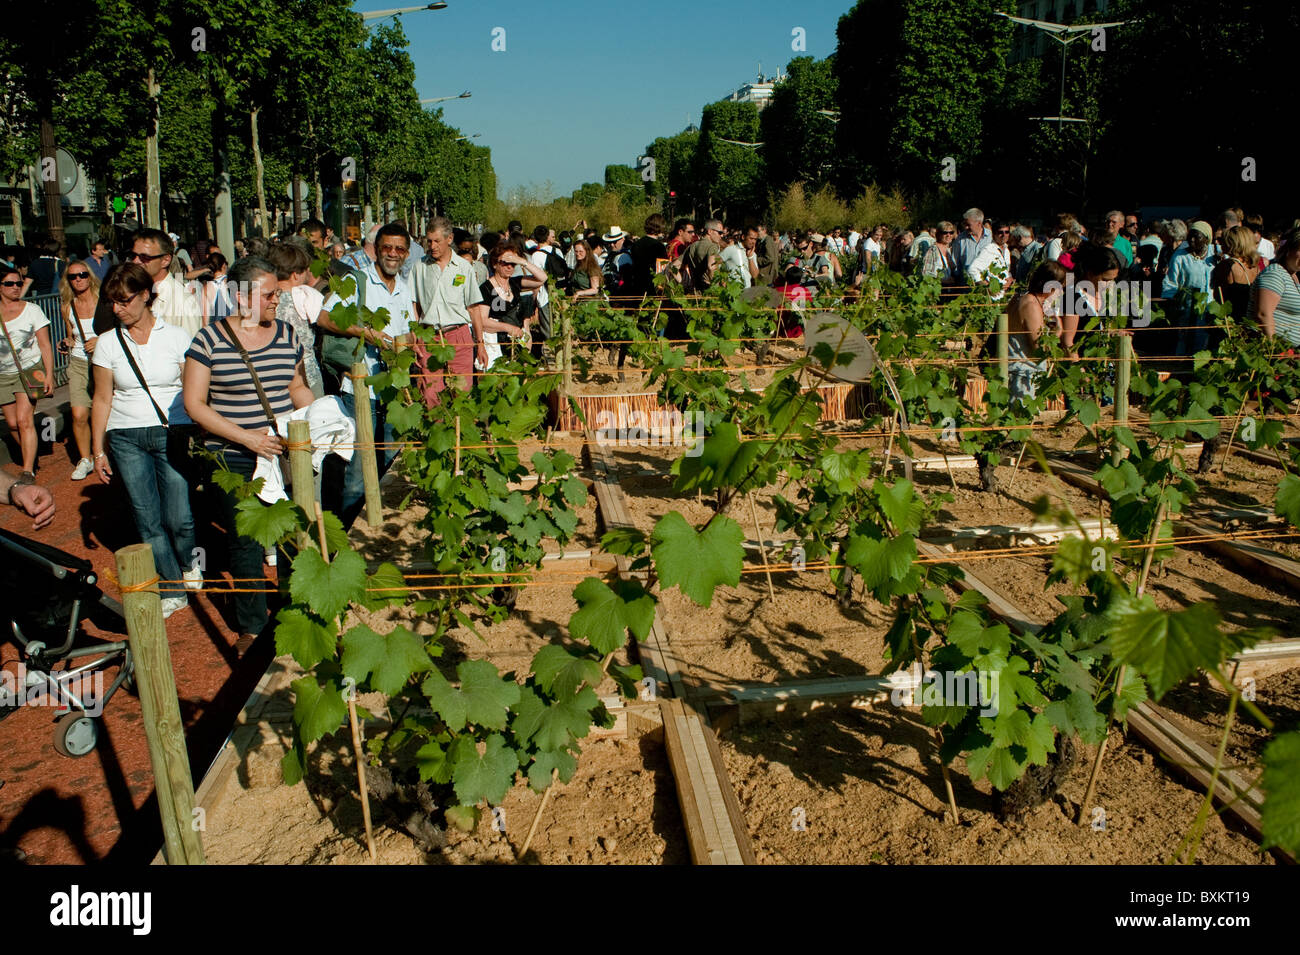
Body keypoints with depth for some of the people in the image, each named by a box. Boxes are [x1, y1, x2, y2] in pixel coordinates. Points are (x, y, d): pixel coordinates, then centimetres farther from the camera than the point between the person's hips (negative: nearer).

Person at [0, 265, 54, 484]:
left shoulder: (31, 309, -1)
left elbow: (45, 345, -2)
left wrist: (49, 375, -9)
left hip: (29, 369, -4)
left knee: (24, 420, -15)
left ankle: (28, 471, -14)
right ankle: (30, 458, 29)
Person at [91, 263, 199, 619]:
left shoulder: (176, 337, 0)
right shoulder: (108, 343, 5)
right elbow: (102, 399, 8)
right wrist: (98, 450, 7)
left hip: (173, 434, -2)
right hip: (126, 439, 2)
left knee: (179, 519, -4)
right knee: (148, 520, 2)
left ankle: (188, 561, 28)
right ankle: (172, 588, 16)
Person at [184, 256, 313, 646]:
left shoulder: (286, 335, 7)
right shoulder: (209, 340, -6)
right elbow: (194, 402, -8)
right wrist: (247, 438, -17)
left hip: (286, 453, 4)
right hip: (235, 463, -3)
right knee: (246, 544, 6)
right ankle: (252, 626, 23)